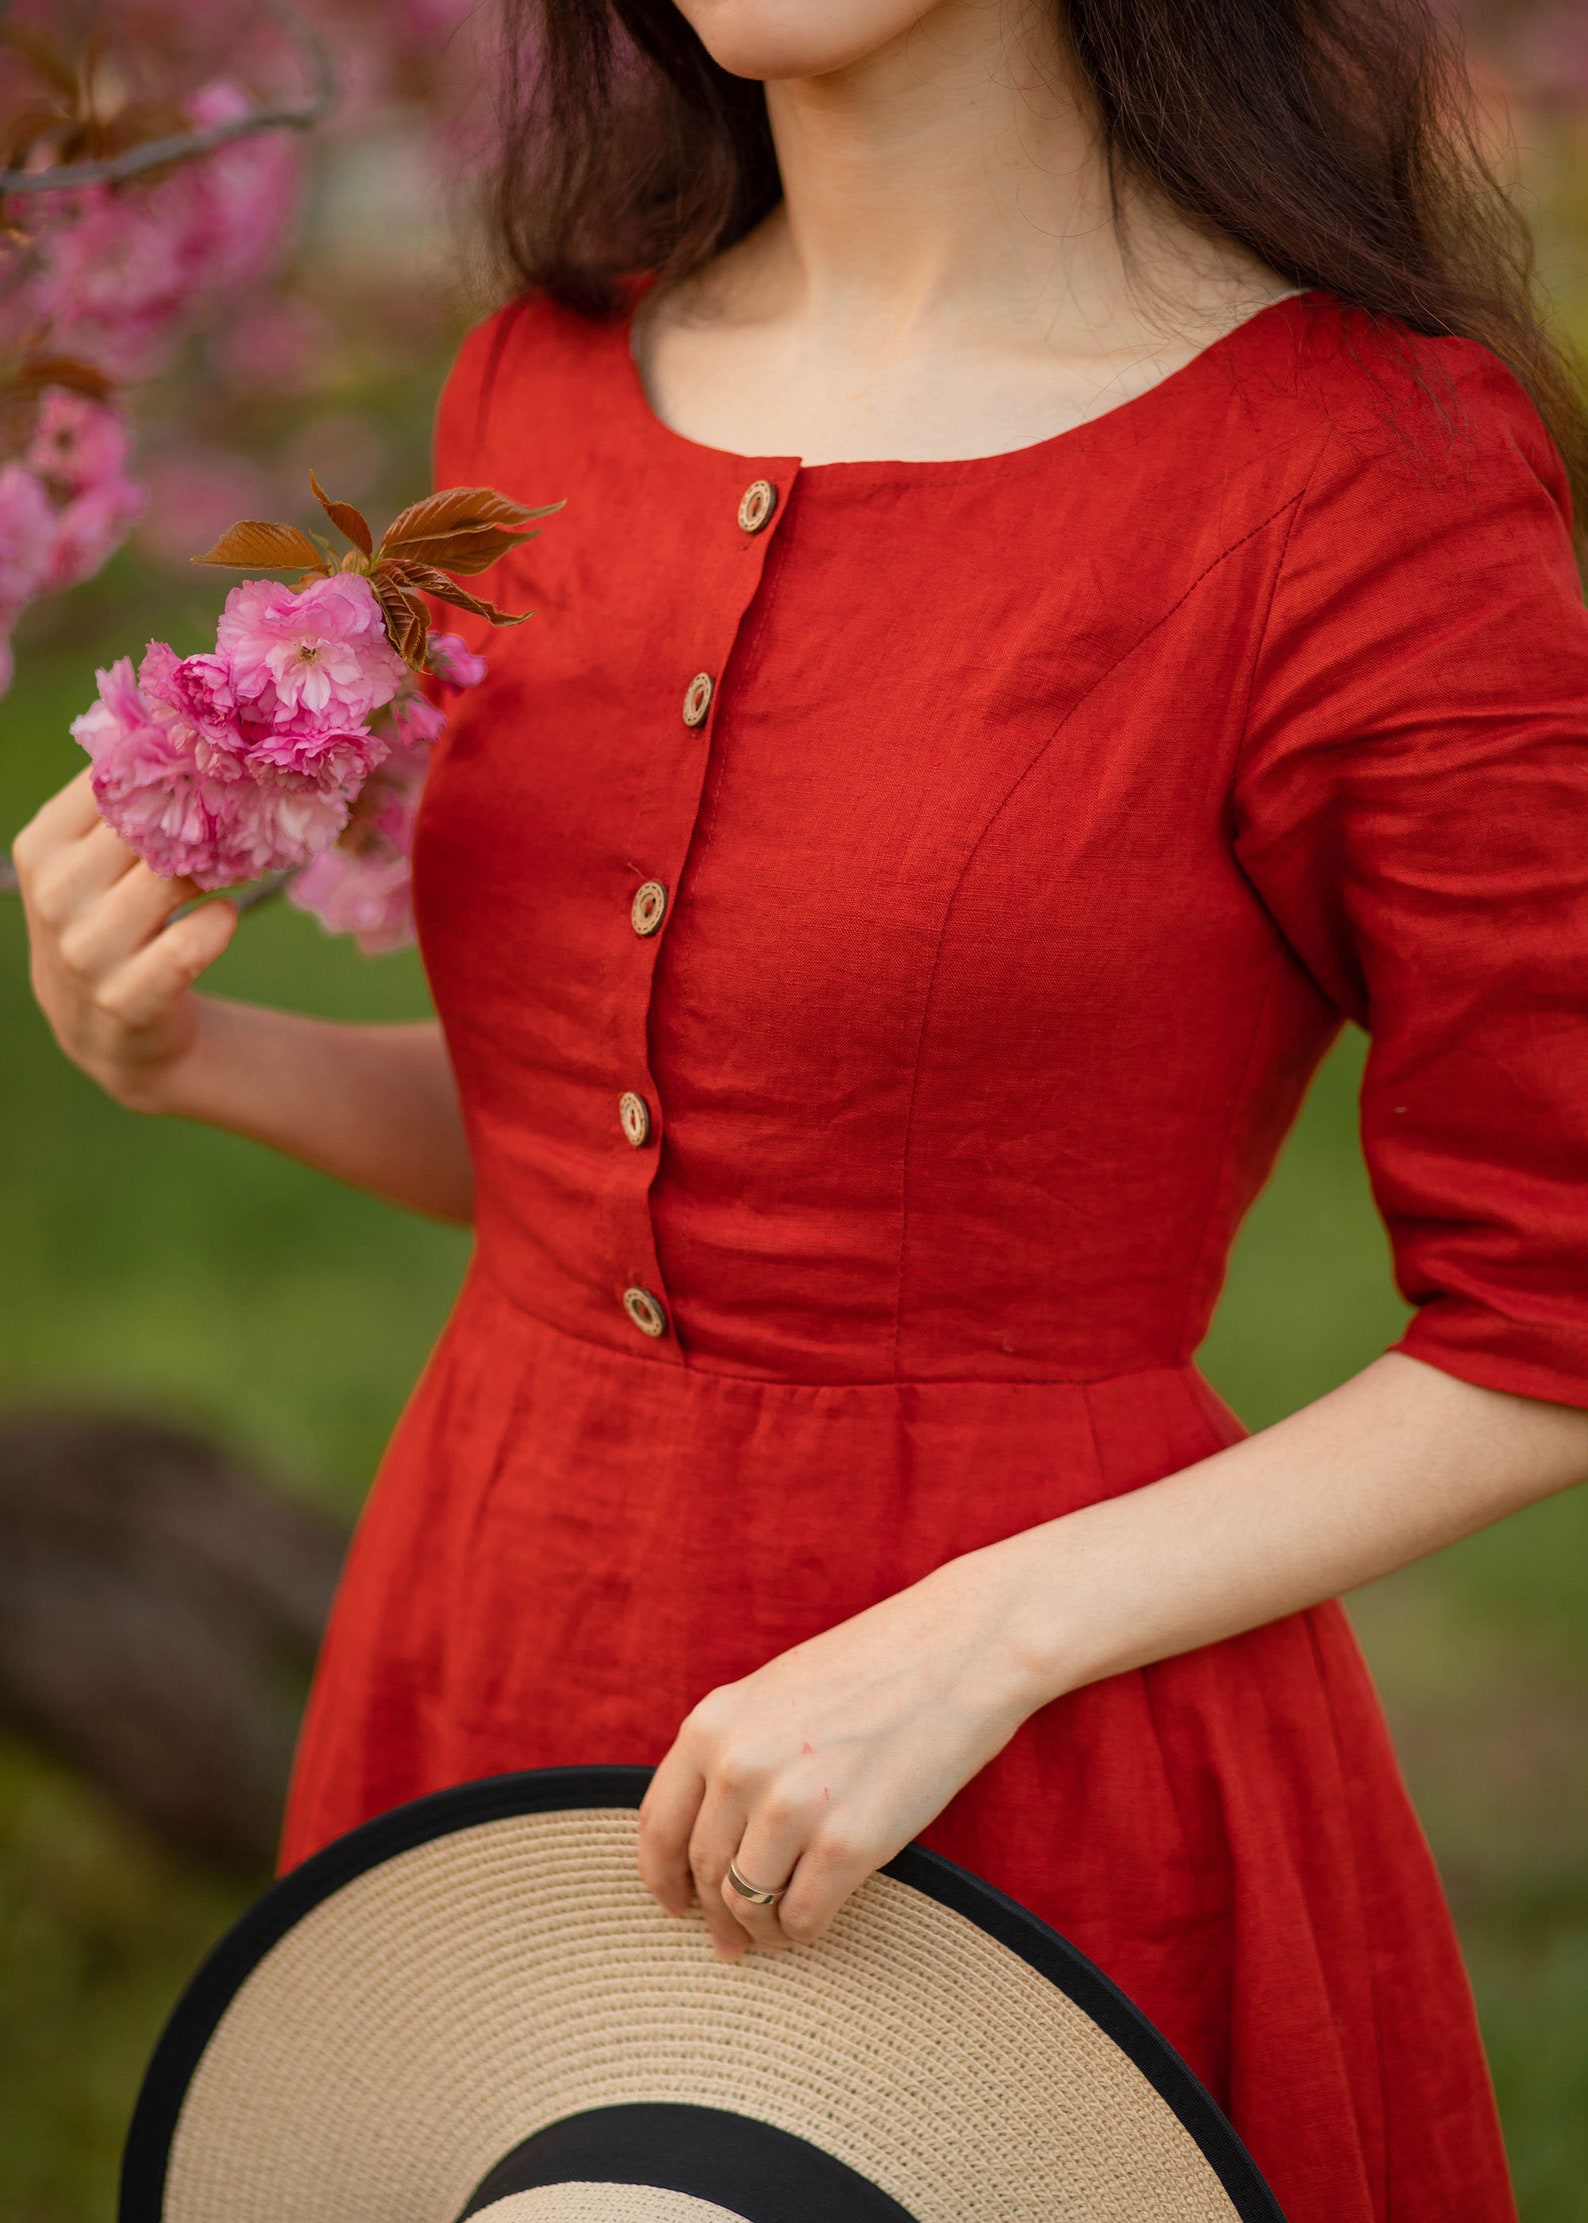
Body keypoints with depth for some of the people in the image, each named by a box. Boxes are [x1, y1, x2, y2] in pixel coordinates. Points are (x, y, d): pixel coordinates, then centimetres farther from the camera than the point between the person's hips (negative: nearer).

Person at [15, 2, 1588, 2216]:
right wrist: (184, 1052, -3)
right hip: (497, 1685, 5)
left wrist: (982, 1644, -19)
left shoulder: (1372, 472, -16)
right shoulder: (543, 390, 2)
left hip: (1045, 1787, -5)